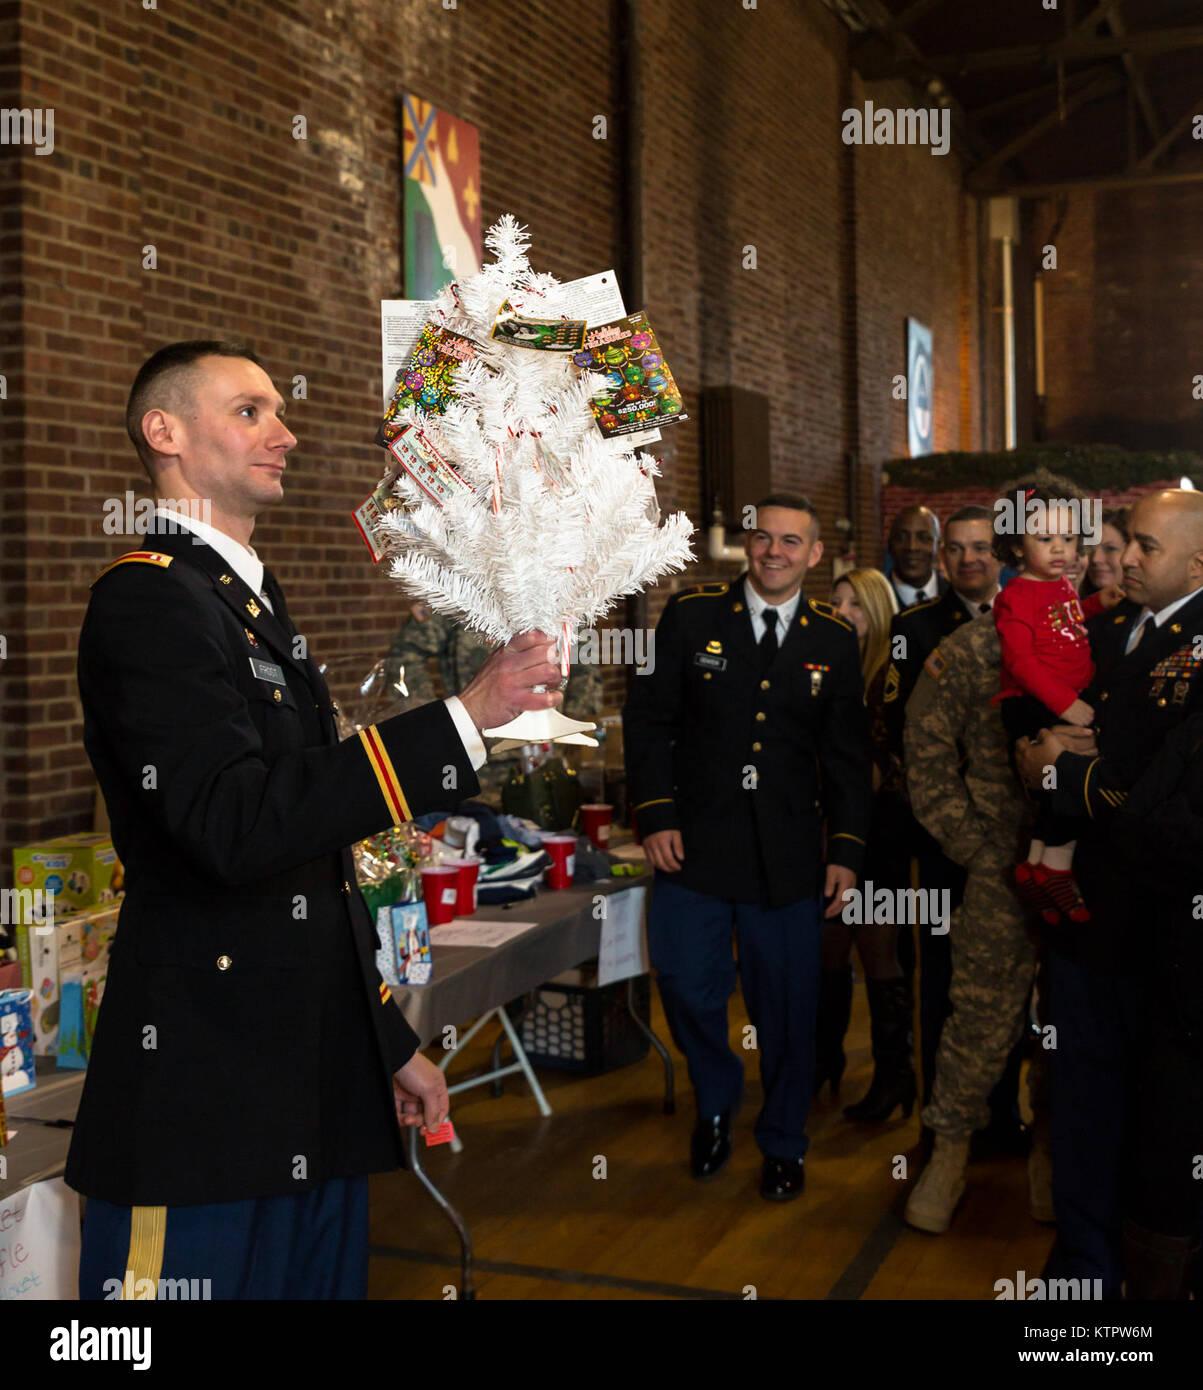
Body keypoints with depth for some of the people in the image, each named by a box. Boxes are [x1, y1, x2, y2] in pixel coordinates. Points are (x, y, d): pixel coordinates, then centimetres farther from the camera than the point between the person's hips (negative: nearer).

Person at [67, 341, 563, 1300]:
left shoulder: (256, 598, 18)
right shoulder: (148, 599, -13)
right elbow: (236, 825, -29)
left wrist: (391, 1040, 21)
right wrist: (465, 716, -28)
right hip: (208, 1100, -9)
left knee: (325, 1277, 16)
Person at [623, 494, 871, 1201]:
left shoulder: (835, 638, 4)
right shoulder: (691, 615, 0)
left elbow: (847, 753, 8)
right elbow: (649, 719, 3)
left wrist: (848, 850, 3)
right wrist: (656, 815, -5)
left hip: (789, 852, 1)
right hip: (695, 843, 0)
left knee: (787, 1004, 7)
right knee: (686, 984, 0)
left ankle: (784, 1143, 30)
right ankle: (717, 1102, 32)